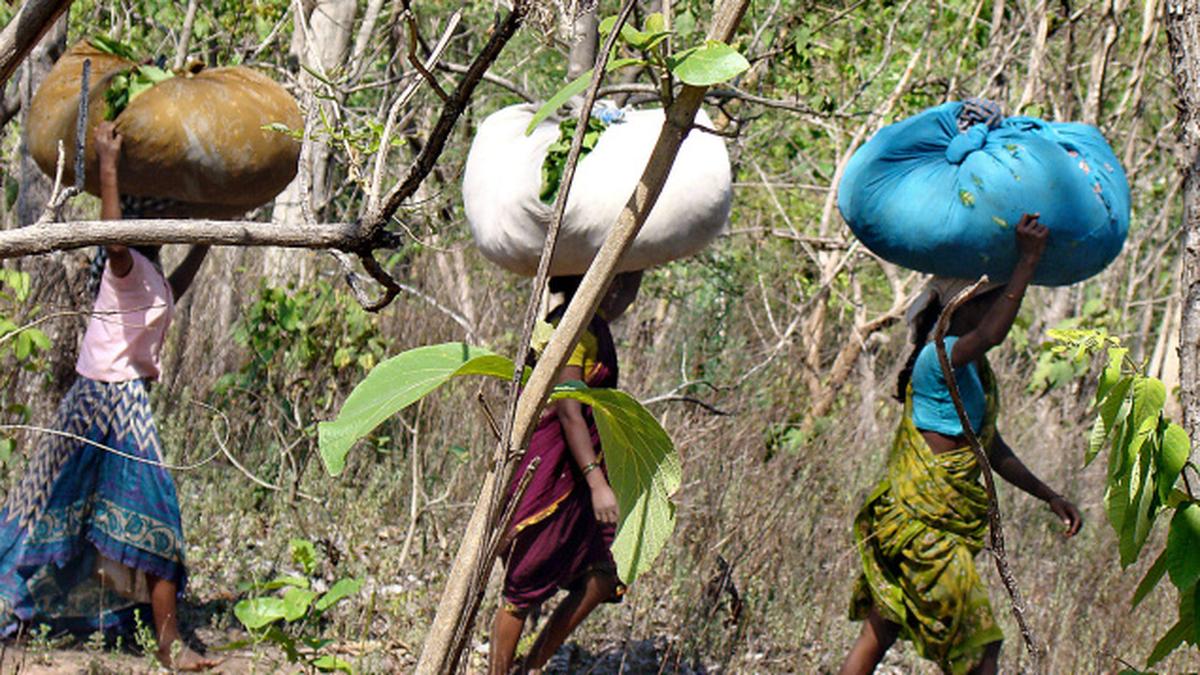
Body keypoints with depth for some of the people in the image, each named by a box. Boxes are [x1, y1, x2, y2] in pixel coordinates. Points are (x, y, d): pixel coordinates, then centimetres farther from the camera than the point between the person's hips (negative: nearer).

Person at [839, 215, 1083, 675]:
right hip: (924, 526, -10)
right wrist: (1028, 260, -33)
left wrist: (1049, 496, 23)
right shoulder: (938, 357, -14)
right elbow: (991, 335, -35)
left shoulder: (974, 367, 17)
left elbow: (992, 448, 24)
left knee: (876, 638, 10)